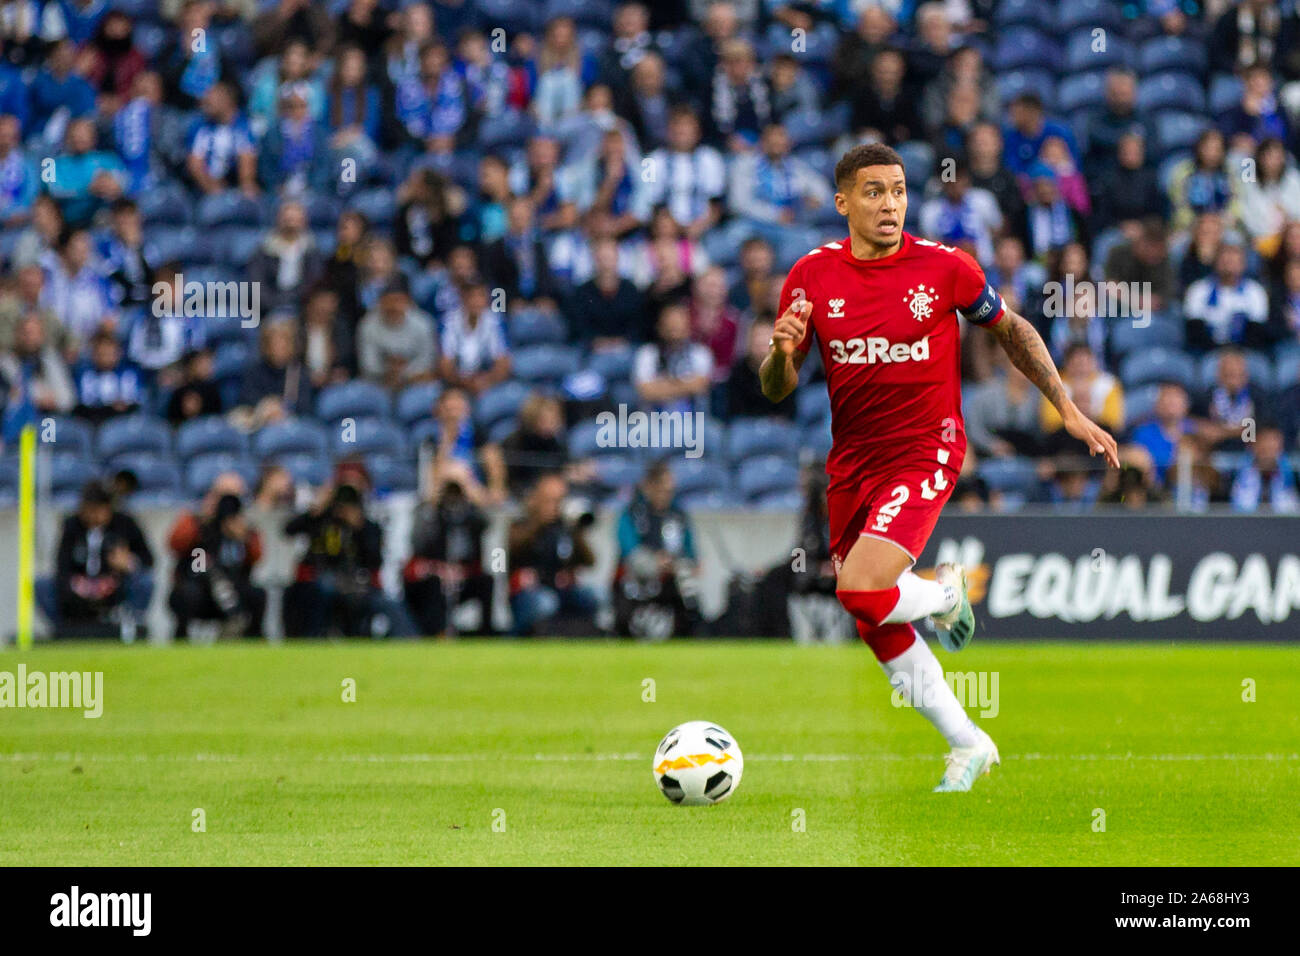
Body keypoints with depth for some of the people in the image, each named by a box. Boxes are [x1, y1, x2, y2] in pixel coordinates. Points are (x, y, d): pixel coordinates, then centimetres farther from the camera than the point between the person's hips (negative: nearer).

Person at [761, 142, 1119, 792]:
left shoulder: (944, 267, -9)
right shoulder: (813, 276, -3)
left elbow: (1010, 330, 8)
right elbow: (777, 390, 1)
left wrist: (1069, 411, 6)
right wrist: (782, 353, -22)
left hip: (925, 454, -4)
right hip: (851, 464, 4)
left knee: (860, 588, -24)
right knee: (877, 631, 7)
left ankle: (945, 593, 9)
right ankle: (969, 745, 24)